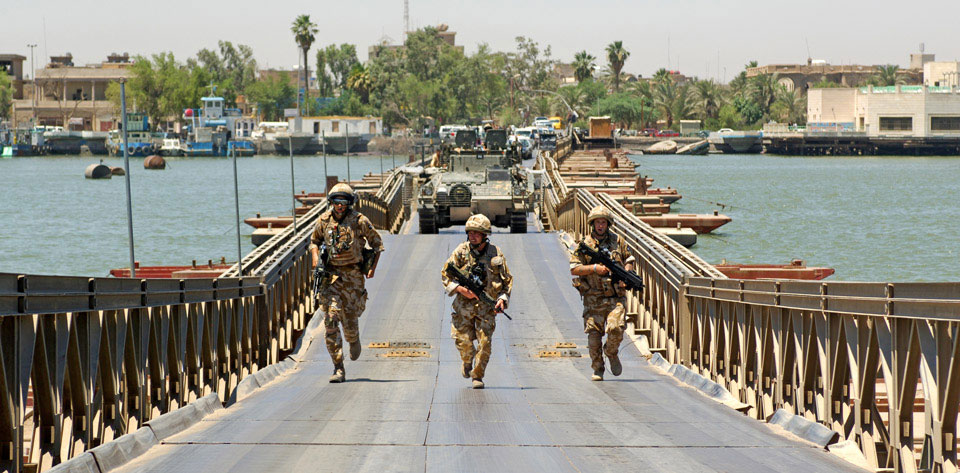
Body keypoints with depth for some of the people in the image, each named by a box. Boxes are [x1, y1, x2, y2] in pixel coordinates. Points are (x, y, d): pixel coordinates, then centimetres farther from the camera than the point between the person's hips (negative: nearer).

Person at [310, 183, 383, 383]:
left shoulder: (359, 221, -5)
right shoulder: (324, 220, 3)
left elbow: (376, 243, 6)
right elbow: (314, 241, 20)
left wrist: (373, 267, -4)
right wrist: (315, 257, 2)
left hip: (353, 275, -2)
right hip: (331, 274, 2)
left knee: (349, 320, 0)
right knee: (331, 321, -10)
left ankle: (354, 341, 40)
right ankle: (338, 368, -8)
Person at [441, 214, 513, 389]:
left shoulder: (496, 254, 0)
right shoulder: (461, 251, -2)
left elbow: (507, 280, 7)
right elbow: (446, 274, 0)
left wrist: (502, 299, -8)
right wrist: (460, 288, -16)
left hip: (487, 306, 0)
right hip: (464, 304, 0)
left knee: (485, 342, -9)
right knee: (464, 341, -1)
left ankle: (478, 376, 6)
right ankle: (467, 361, 33)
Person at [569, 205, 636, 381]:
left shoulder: (617, 241, 8)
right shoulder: (584, 244, 1)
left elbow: (629, 260, 18)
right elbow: (574, 269, -4)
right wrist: (595, 268, -16)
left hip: (616, 297, 1)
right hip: (594, 299, -1)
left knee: (616, 328, -16)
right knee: (594, 334, -2)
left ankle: (612, 353, 15)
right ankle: (597, 370, 12)